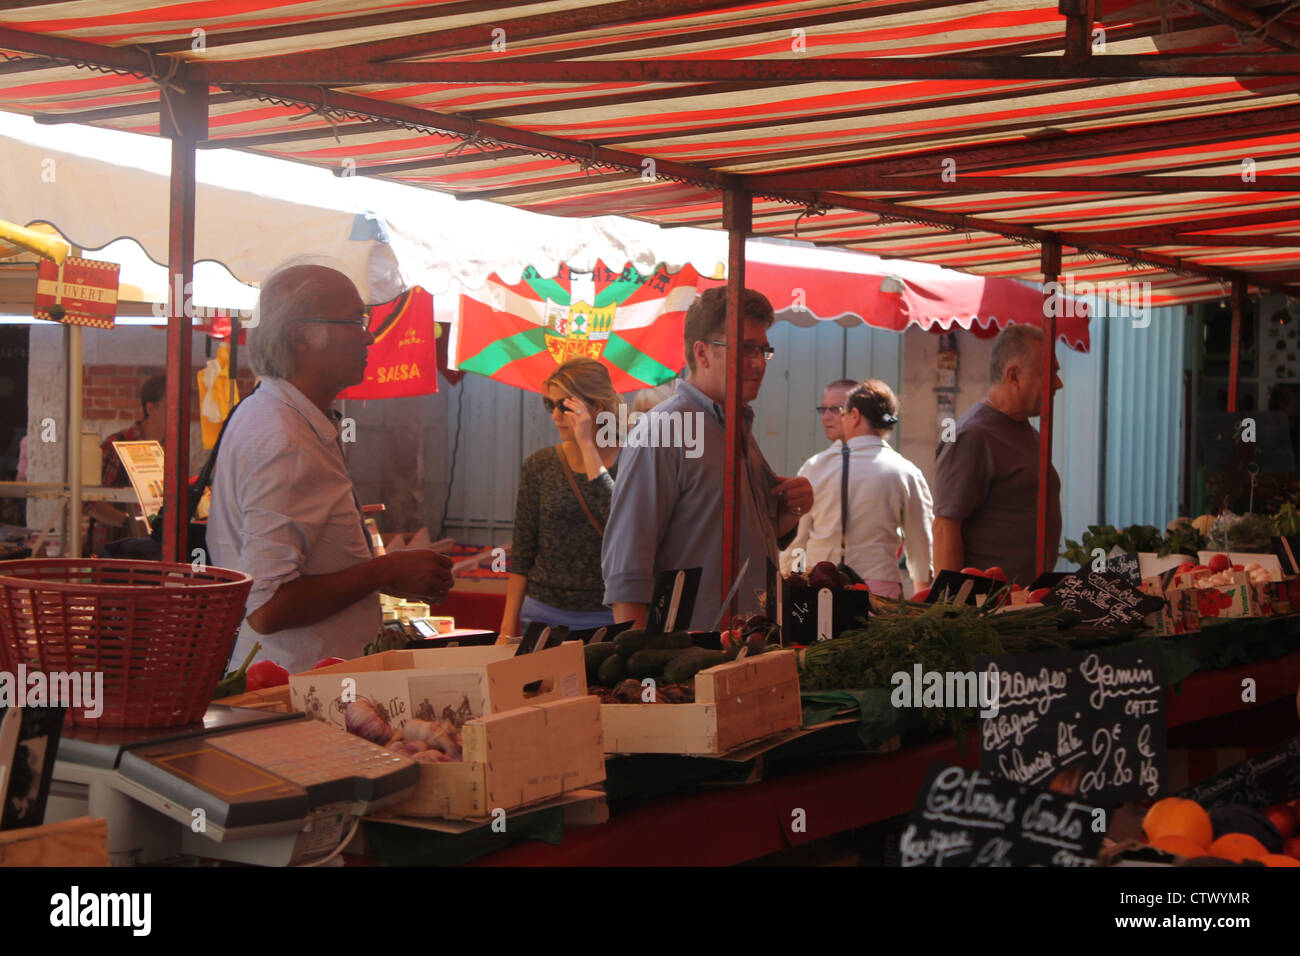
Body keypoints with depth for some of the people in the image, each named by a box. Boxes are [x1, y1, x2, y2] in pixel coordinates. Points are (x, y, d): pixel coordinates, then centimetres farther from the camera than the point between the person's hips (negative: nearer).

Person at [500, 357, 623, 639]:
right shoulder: (539, 466, 5)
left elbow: (617, 517, -21)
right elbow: (521, 553, 7)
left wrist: (587, 445, -18)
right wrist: (508, 627, 2)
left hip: (608, 617, -2)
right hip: (544, 615, 2)